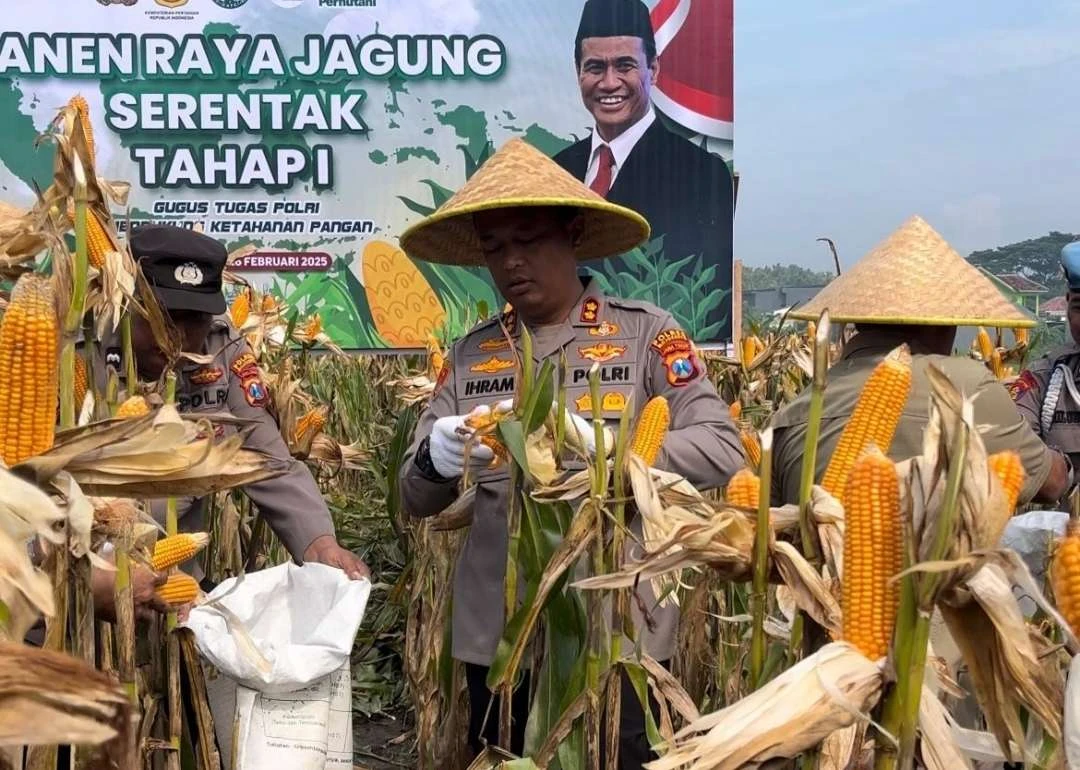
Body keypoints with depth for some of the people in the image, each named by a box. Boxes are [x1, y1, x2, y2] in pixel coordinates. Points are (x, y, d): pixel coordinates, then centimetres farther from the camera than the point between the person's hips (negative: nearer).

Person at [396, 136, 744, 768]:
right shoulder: (470, 354, 5)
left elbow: (723, 453, -13)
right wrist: (437, 460, -19)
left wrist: (599, 445, -26)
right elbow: (416, 500, 5)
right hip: (496, 635, 4)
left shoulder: (646, 334, -4)